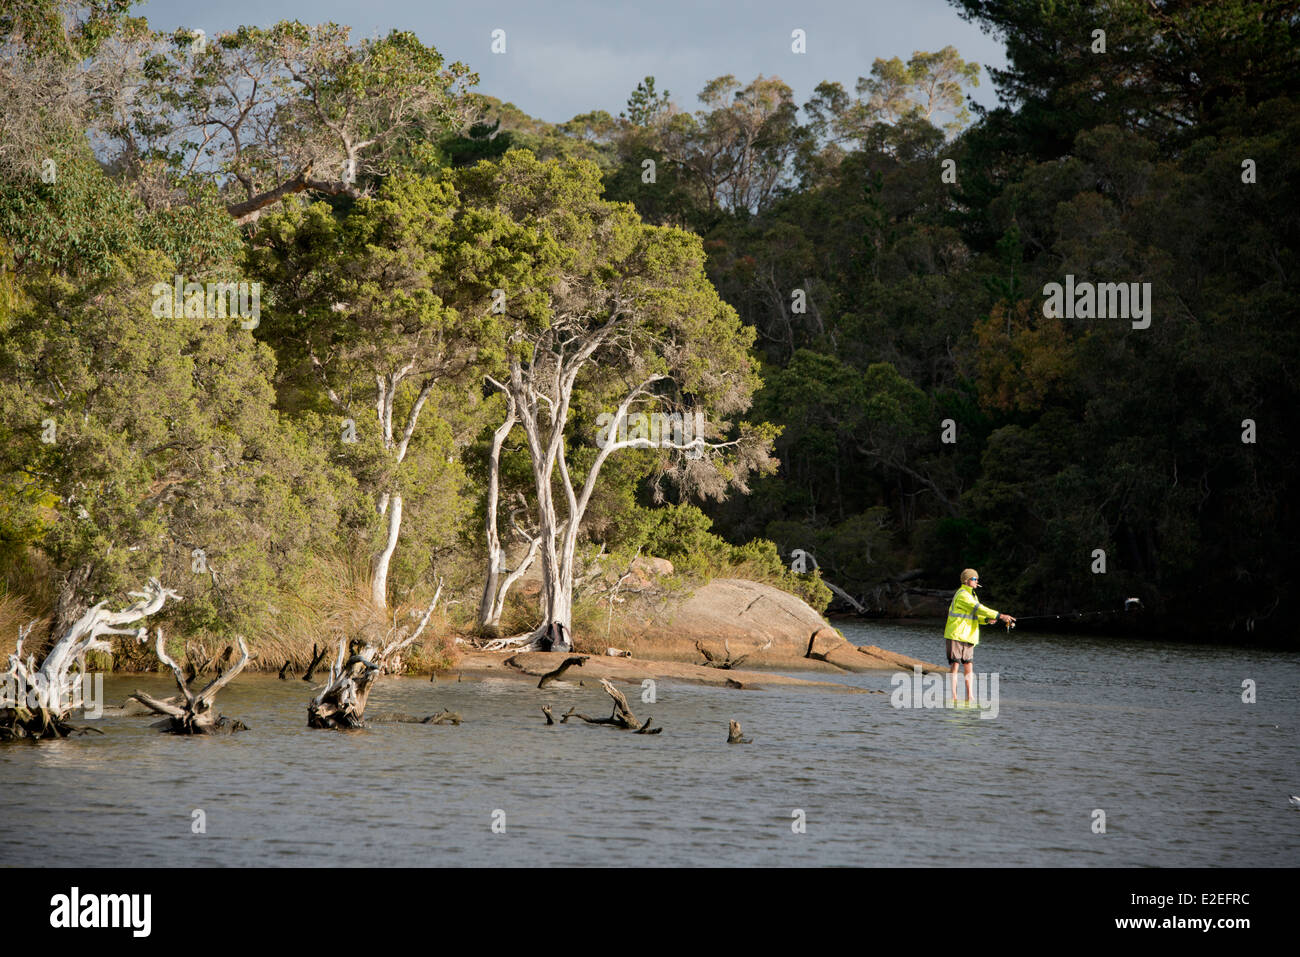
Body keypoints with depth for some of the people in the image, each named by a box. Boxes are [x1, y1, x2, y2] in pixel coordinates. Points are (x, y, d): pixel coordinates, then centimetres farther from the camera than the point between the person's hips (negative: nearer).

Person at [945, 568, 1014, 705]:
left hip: (968, 637, 9)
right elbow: (979, 609, -23)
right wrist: (1000, 616, -26)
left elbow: (974, 616, 19)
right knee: (955, 665, -8)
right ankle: (953, 698, -7)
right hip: (956, 636, -9)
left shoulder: (971, 595, 18)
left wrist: (987, 620, -2)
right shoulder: (962, 595, -15)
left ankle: (969, 697, 8)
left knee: (969, 665, 6)